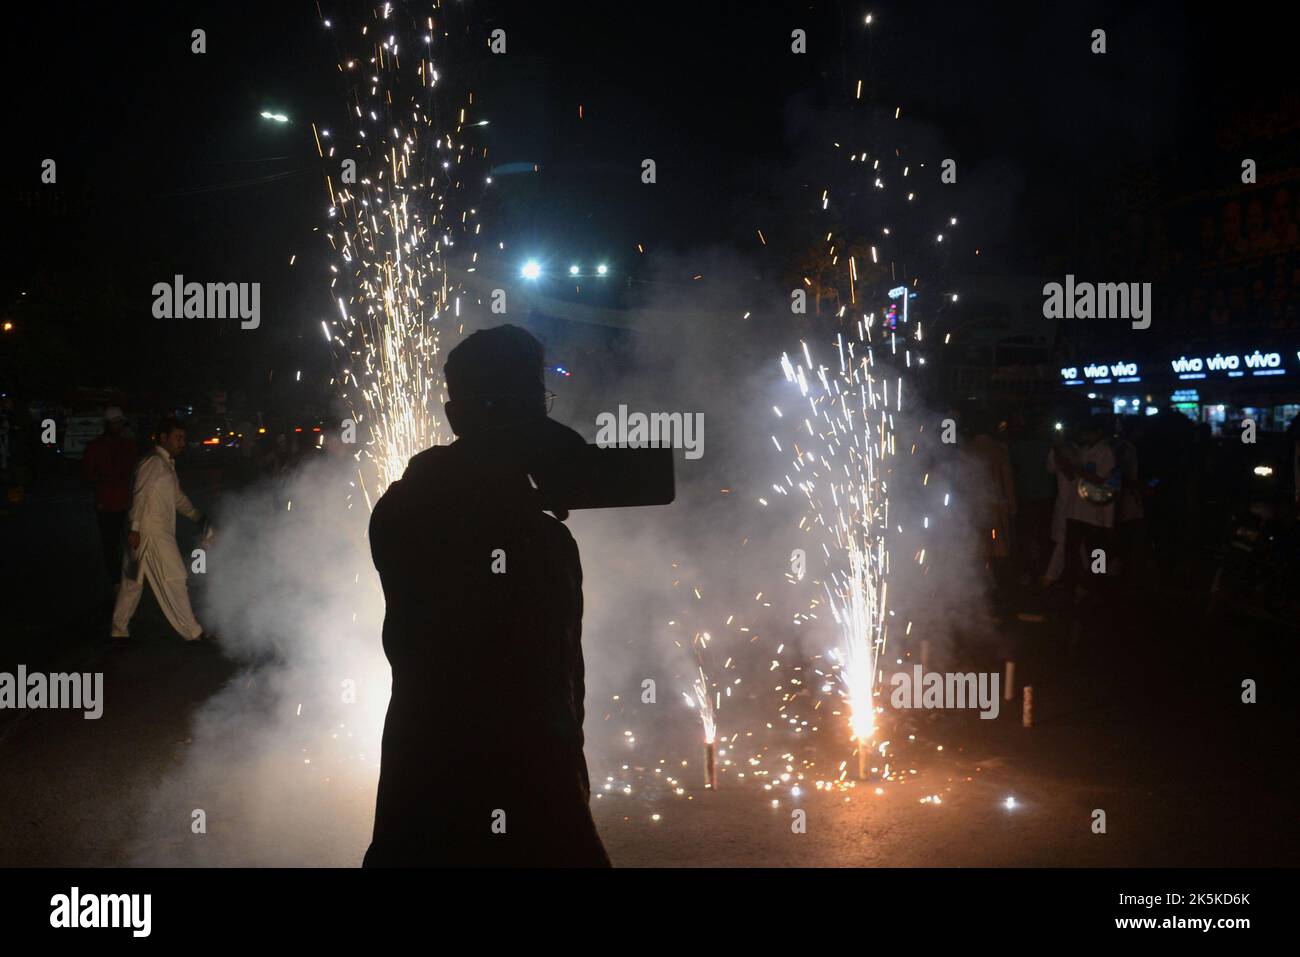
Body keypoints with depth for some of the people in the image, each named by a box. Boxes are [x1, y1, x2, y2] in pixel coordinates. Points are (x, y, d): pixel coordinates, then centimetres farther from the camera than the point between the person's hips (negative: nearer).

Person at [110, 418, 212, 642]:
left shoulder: (167, 464, 17)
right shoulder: (153, 463, -13)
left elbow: (178, 497, 24)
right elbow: (140, 495, -19)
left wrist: (198, 517, 18)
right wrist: (134, 529, -23)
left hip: (159, 533, 10)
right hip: (150, 533, -10)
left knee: (133, 580, 15)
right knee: (173, 580, -6)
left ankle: (119, 628, 24)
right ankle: (191, 631, -2)